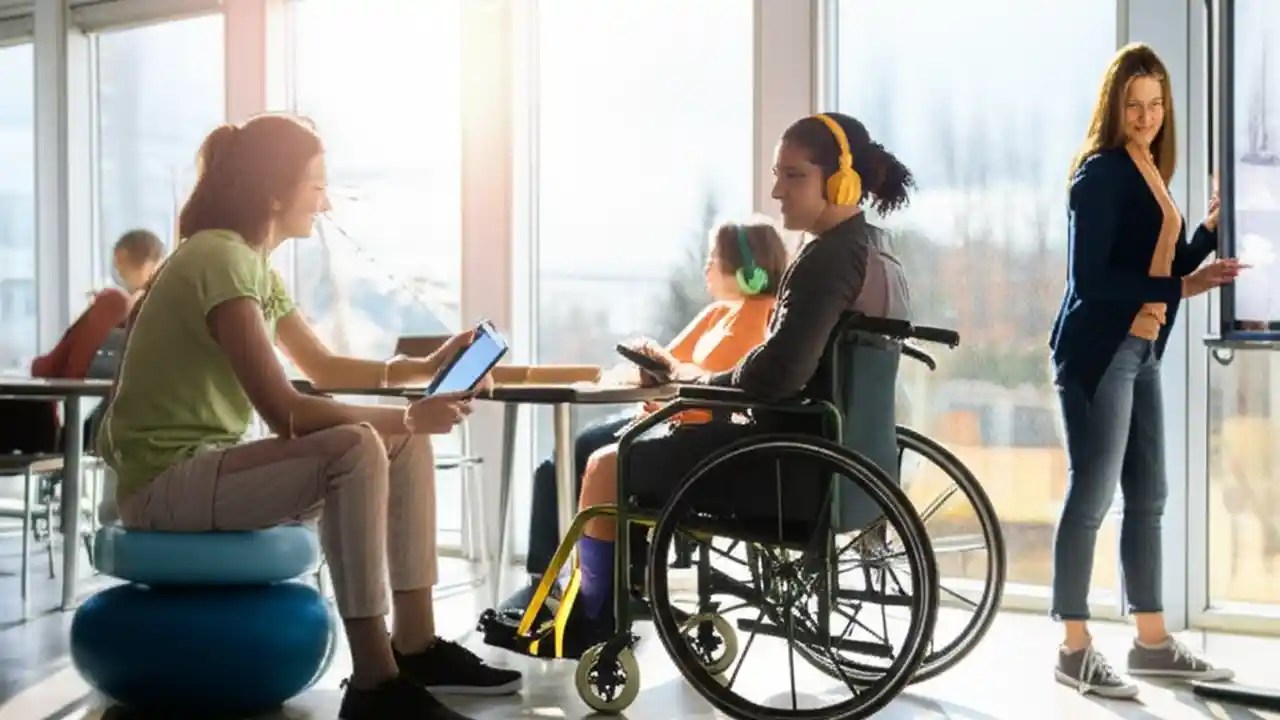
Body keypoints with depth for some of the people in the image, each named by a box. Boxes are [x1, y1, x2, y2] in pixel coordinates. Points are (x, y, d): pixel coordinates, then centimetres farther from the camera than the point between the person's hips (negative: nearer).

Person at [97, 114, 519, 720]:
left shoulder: (253, 263, 11)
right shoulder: (219, 259, -20)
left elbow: (322, 366, 20)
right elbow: (285, 412, -26)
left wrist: (424, 369, 8)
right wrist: (406, 417, -20)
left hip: (210, 464, 10)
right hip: (166, 481, -10)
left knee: (405, 448, 4)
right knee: (357, 449, -30)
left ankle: (417, 647, 6)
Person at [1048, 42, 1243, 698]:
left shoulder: (1151, 174, 14)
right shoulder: (1101, 174, -11)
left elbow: (1163, 267, 15)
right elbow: (1088, 279, -20)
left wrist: (1212, 228, 2)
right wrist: (1183, 288, -20)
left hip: (1141, 352, 9)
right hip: (1098, 353, -9)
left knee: (1148, 498, 12)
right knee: (1091, 496, -4)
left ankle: (1151, 641, 23)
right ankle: (1074, 650, 6)